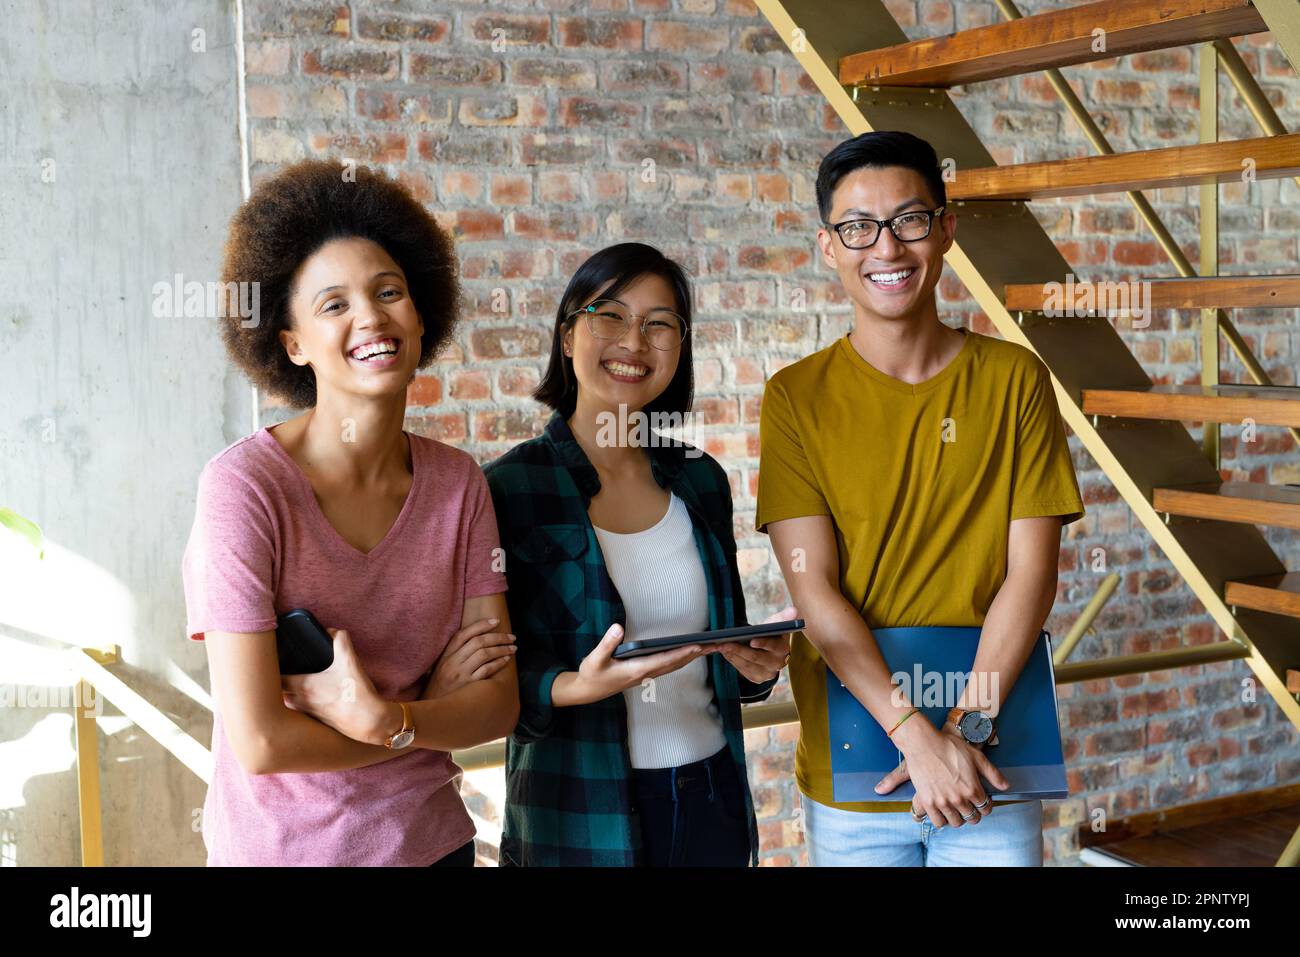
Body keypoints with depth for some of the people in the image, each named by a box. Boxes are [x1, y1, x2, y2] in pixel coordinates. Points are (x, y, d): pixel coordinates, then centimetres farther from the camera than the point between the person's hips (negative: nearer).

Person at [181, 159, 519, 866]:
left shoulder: (458, 483, -5)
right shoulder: (244, 483, -19)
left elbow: (499, 702, -6)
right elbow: (260, 741, -21)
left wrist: (385, 718, -24)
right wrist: (436, 706, -11)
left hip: (428, 837, 4)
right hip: (281, 844, -4)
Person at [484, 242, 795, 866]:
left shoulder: (700, 479, 5)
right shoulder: (508, 489, -10)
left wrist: (758, 663, -6)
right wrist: (575, 686, -28)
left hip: (712, 793, 5)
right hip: (579, 815, -4)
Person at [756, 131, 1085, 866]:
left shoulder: (1014, 379, -1)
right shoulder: (797, 398, -4)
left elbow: (1032, 573, -5)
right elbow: (816, 592, -11)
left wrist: (968, 723, -15)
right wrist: (916, 734, -19)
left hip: (990, 762, 1)